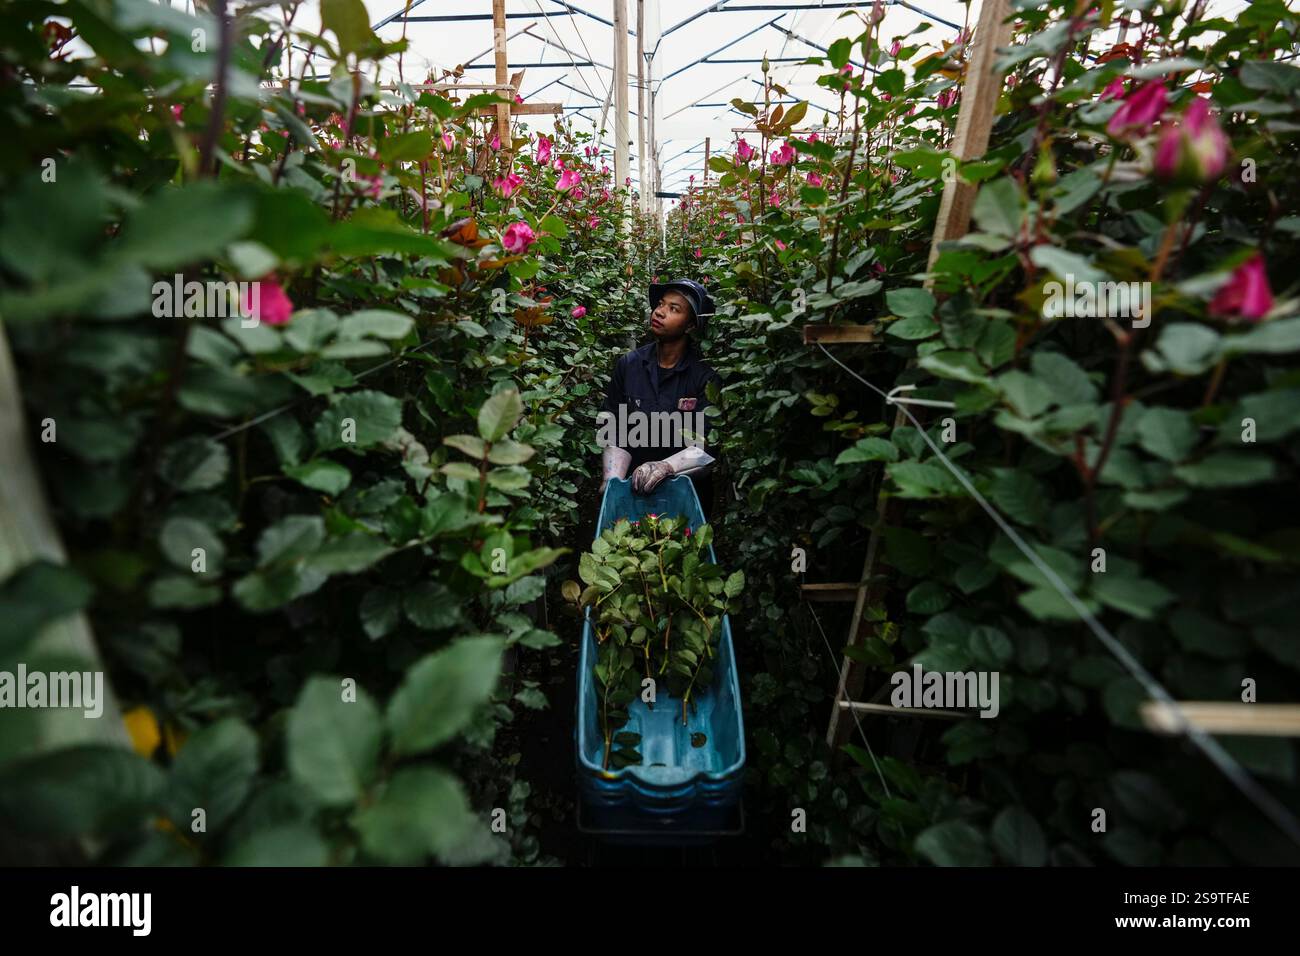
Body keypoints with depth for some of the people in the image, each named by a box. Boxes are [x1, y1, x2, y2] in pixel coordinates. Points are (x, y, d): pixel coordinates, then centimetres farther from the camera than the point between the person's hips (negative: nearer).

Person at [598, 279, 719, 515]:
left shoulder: (705, 375, -5)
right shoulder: (628, 365, 4)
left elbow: (710, 446, -12)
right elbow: (614, 431, 2)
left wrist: (666, 466, -28)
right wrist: (610, 482, -13)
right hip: (633, 487, 2)